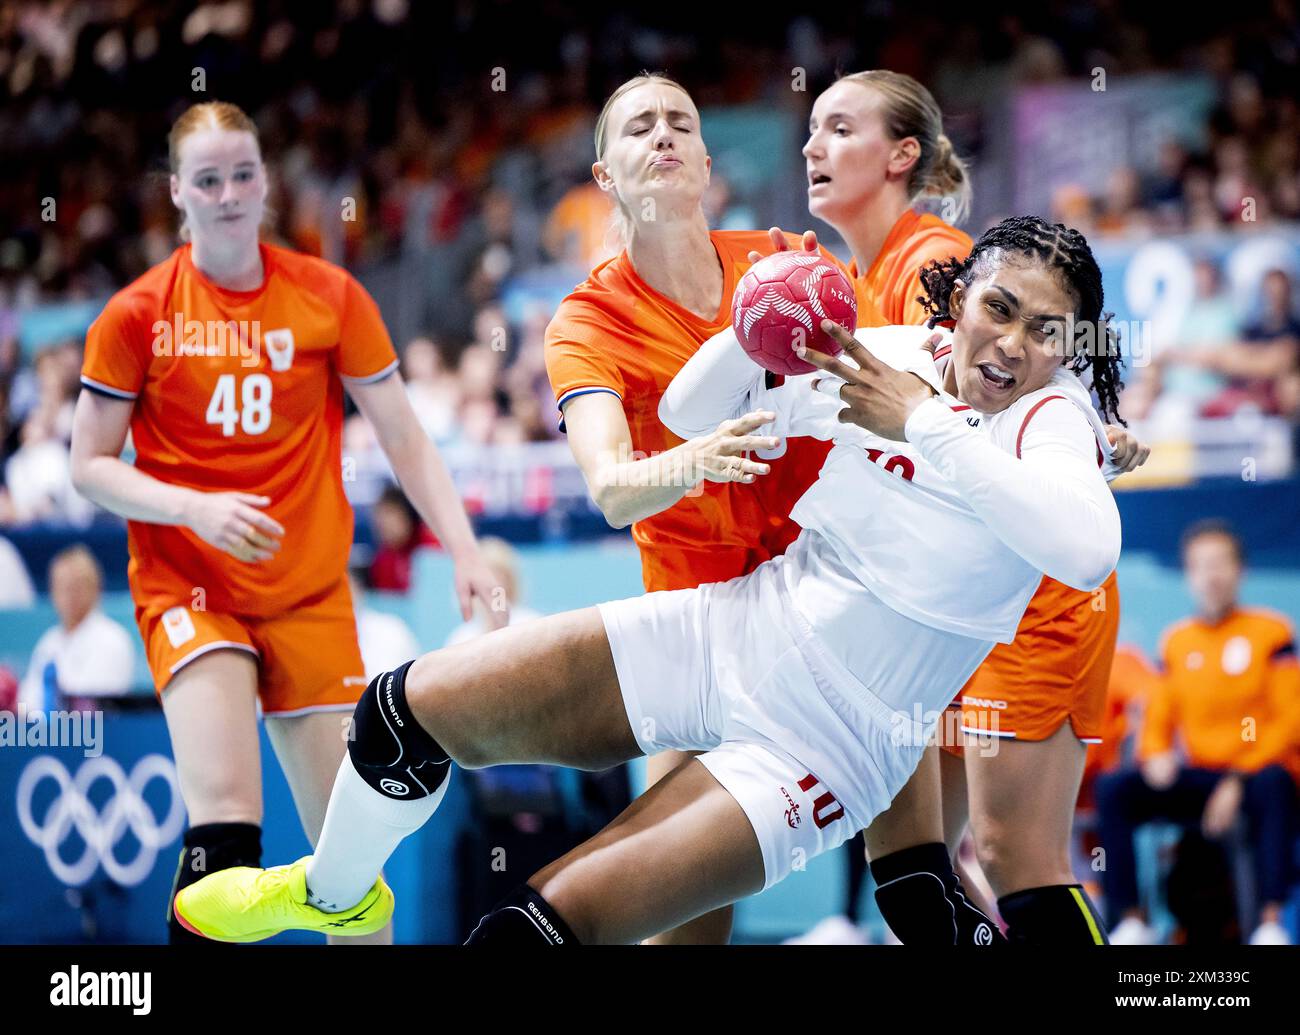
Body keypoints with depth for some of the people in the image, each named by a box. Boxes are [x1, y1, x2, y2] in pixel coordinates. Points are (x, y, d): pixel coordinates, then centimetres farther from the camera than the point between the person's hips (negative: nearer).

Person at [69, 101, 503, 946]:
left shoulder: (330, 297, 2)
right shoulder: (137, 315, -2)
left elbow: (404, 439, 4)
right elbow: (90, 463, 0)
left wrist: (464, 550, -7)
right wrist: (192, 507, -17)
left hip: (312, 591, 2)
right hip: (187, 585, -2)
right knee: (225, 821, -21)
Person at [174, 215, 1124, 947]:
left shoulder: (1052, 416, -15)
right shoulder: (885, 356, -2)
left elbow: (1089, 549, -38)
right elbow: (689, 413, 8)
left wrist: (925, 426, -31)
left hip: (823, 752, -5)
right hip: (729, 632, 5)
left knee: (534, 930, -16)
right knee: (409, 708, 5)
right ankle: (336, 894, 34)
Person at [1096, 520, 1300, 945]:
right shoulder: (1177, 641, 10)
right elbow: (1158, 719, 13)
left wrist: (1239, 781, -18)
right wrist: (1156, 755, -12)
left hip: (1255, 772, -4)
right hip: (1197, 778, 4)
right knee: (1113, 788, -18)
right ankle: (1131, 922, -21)